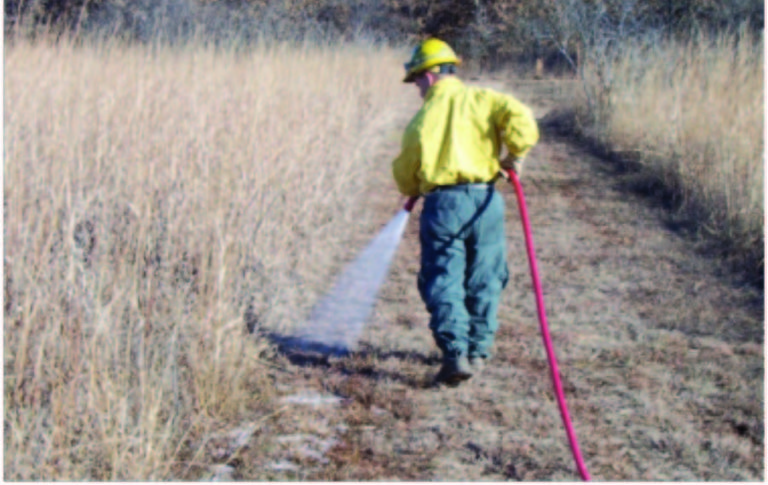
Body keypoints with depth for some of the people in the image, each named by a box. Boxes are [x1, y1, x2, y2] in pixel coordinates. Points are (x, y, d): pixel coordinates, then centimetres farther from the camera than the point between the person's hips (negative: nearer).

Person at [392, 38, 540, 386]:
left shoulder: (424, 116, 4)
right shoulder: (480, 99, 4)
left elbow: (406, 170, 10)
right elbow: (518, 116, -13)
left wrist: (414, 191, 32)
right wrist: (516, 155, 2)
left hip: (442, 204, -2)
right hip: (484, 200, 2)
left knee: (443, 282, 1)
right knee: (483, 280, 14)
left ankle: (456, 353, -13)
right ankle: (479, 350, 20)